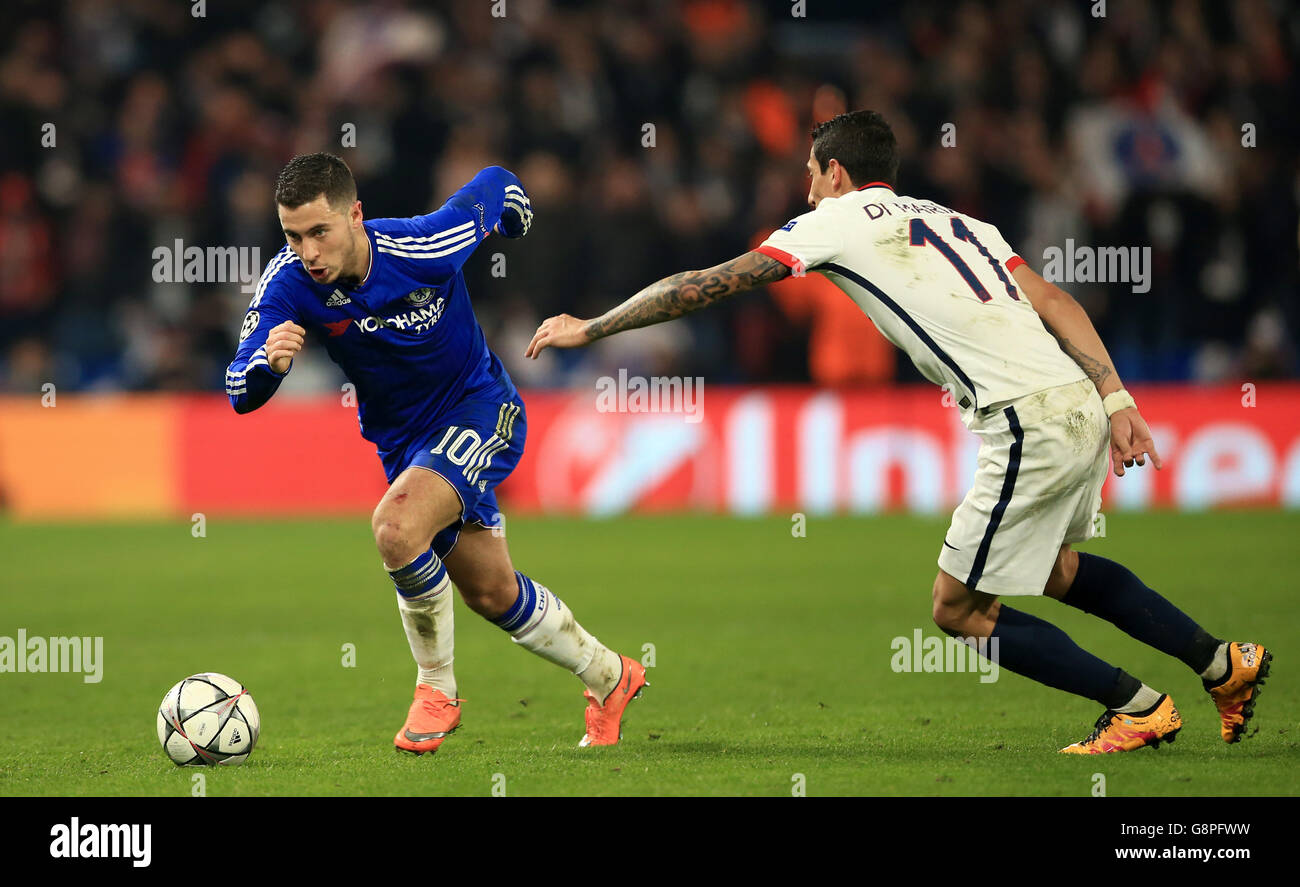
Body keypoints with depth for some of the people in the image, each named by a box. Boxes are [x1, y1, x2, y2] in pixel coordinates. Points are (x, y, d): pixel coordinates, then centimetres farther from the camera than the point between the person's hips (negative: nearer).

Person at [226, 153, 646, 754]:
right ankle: (608, 678, 38)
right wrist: (267, 362, -48)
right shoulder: (288, 283, -20)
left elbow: (495, 186, -9)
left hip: (481, 412, -5)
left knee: (395, 526, -29)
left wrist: (515, 223, 14)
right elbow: (241, 394, -25)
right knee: (491, 593, 15)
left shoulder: (426, 247, -28)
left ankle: (436, 688, -9)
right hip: (403, 442, 5)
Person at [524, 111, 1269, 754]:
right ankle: (1227, 664, 32)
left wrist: (590, 329, 12)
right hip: (1084, 408, 8)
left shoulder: (838, 222, 3)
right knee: (1055, 569, 31)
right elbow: (1054, 303, 11)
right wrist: (1116, 399, 6)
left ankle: (1138, 708, 8)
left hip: (1031, 429, -8)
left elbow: (705, 286, 4)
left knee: (960, 611, 5)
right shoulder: (954, 221, 22)